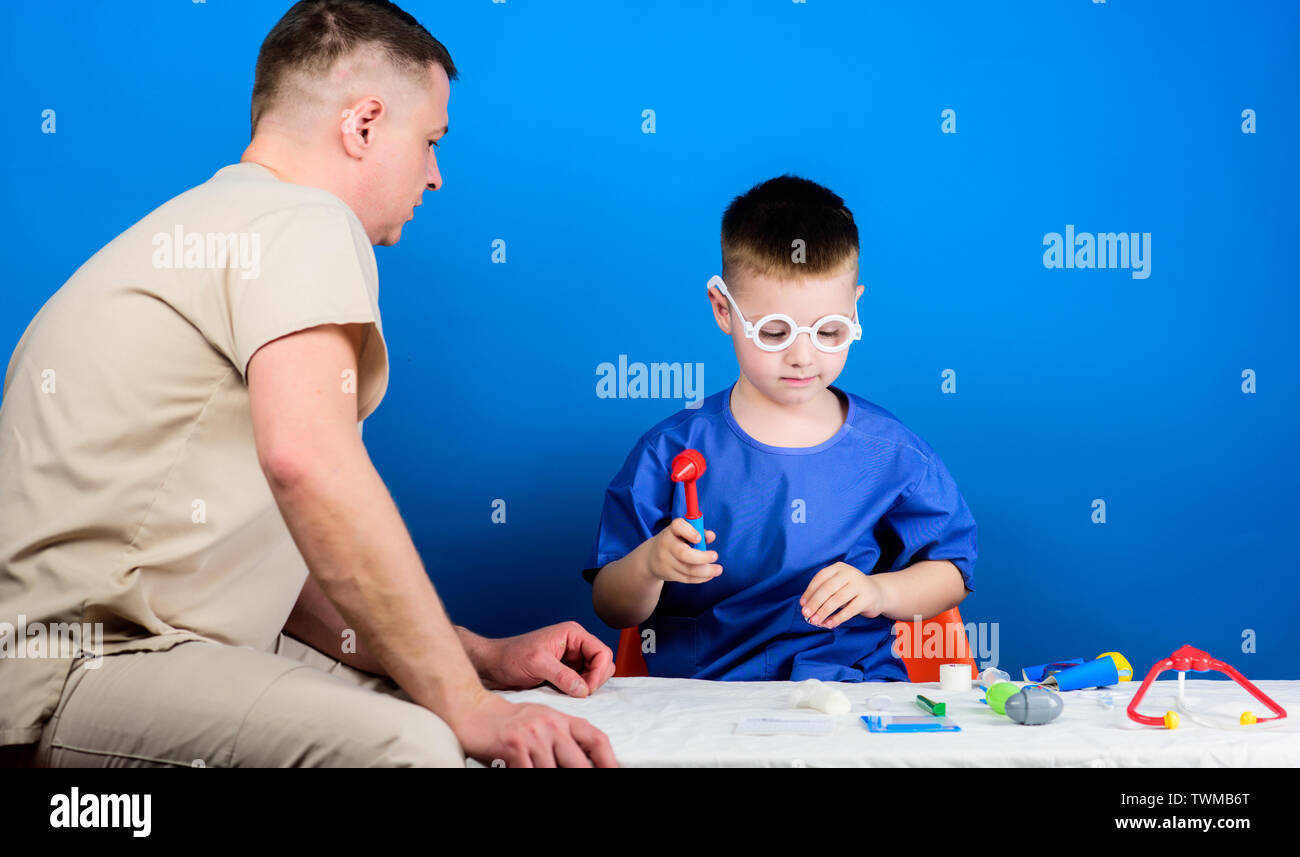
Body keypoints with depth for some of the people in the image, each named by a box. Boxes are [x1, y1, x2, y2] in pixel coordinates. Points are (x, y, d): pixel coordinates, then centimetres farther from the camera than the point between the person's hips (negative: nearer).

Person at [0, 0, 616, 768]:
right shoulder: (303, 222, -9)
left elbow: (273, 558, 20)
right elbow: (306, 457, -29)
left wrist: (483, 661, 12)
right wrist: (466, 705, -24)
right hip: (71, 666, -11)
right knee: (412, 747, -29)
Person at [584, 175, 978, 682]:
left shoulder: (888, 452, 6)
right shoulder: (671, 451, 0)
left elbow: (951, 572, 15)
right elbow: (612, 610, 2)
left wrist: (880, 591, -5)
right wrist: (648, 565, -19)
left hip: (853, 683, 1)